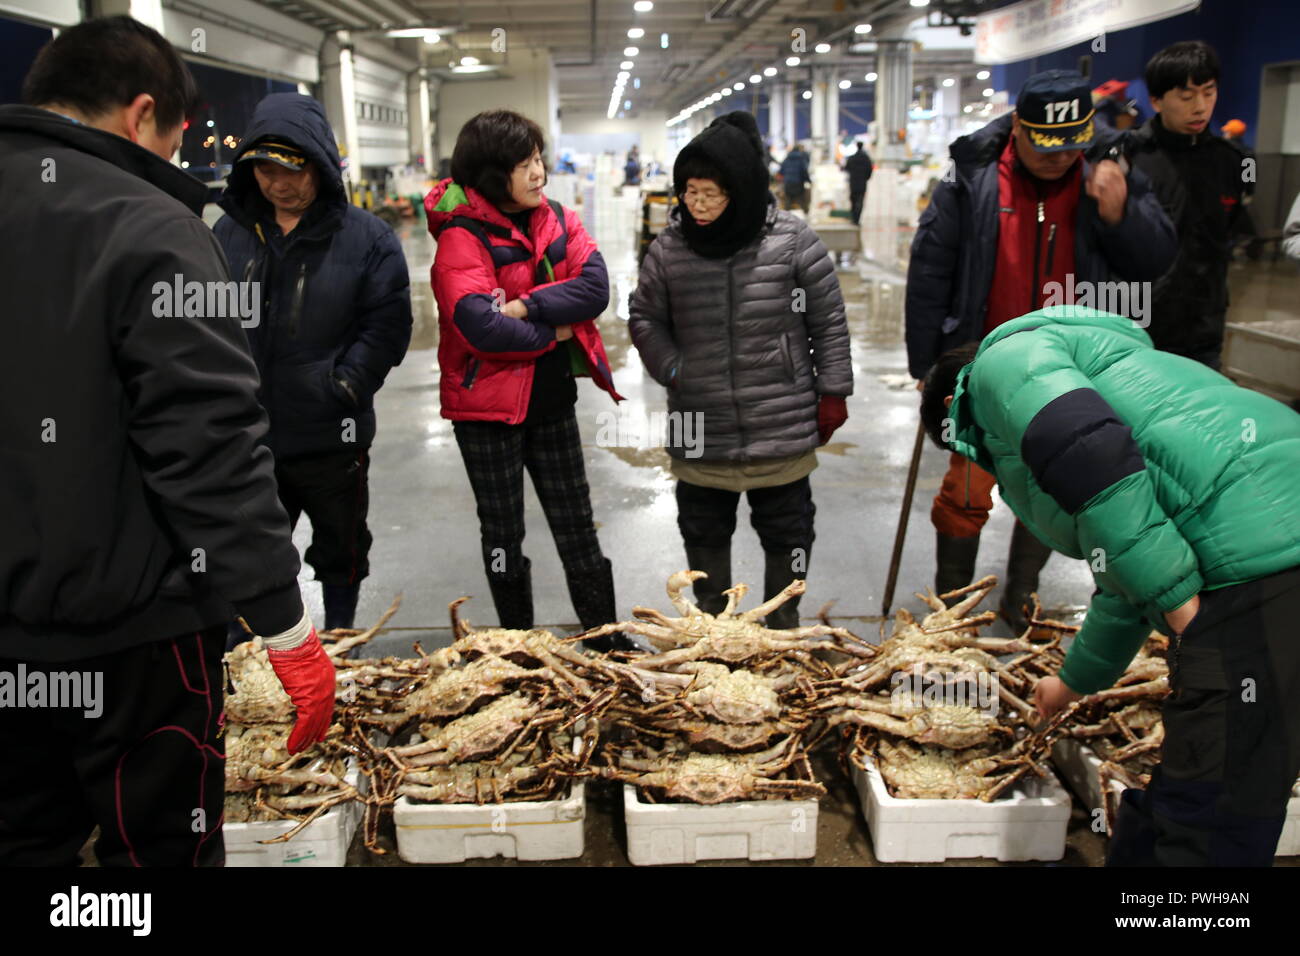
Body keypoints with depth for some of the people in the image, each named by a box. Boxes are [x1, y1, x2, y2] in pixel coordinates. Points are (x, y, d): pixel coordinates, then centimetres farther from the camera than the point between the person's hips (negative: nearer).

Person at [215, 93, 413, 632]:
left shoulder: (365, 237, -5)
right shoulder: (229, 233, 4)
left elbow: (388, 323, -8)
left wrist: (345, 385, -16)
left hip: (332, 437, -2)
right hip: (246, 437, 3)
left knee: (341, 550, 16)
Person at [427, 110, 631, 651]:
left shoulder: (558, 221, 3)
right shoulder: (462, 236, -15)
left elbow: (595, 288, -13)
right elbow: (481, 327, -28)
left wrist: (524, 306, -23)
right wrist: (552, 331, -14)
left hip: (551, 399, 5)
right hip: (487, 404, -5)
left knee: (576, 523, 14)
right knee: (503, 531, 11)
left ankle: (604, 632, 27)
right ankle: (518, 641, 29)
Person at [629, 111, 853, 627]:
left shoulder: (792, 241, -8)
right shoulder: (669, 248, -3)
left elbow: (829, 320, -1)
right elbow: (644, 318, 9)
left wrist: (833, 392, -1)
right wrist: (673, 372, -4)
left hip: (782, 426, -1)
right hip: (701, 432, 2)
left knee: (786, 530, 14)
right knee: (703, 531, 18)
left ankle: (784, 623, 35)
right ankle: (710, 620, 39)